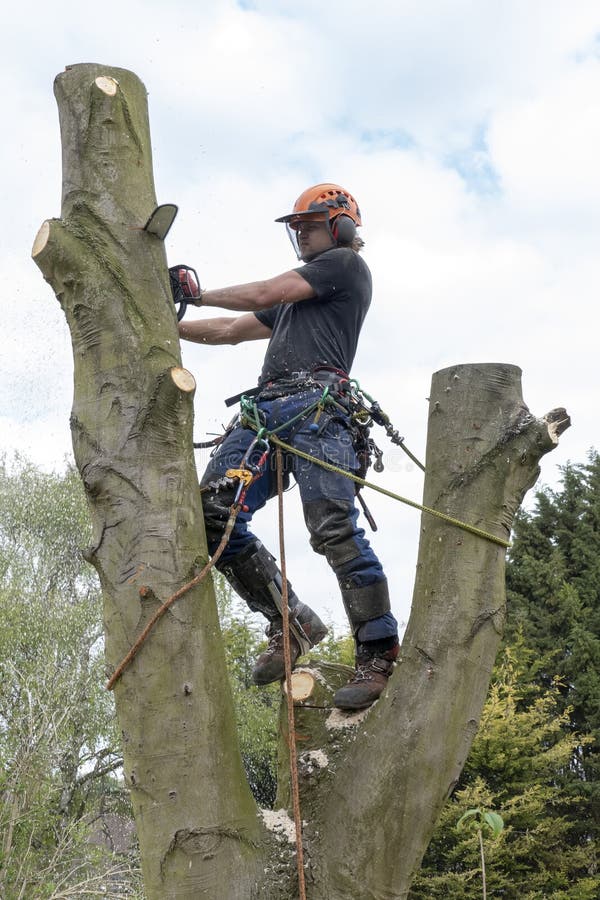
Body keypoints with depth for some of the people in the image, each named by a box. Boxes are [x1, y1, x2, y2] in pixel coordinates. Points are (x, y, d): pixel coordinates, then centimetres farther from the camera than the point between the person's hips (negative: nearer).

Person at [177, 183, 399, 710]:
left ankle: (379, 654, -14)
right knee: (213, 515, -9)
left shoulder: (346, 263, 11)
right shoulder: (295, 300, 38)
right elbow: (231, 330, 38)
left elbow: (263, 295, 5)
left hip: (315, 406, -8)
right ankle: (292, 624, -4)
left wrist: (198, 294, 17)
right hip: (267, 410, 8)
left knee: (335, 530, -18)